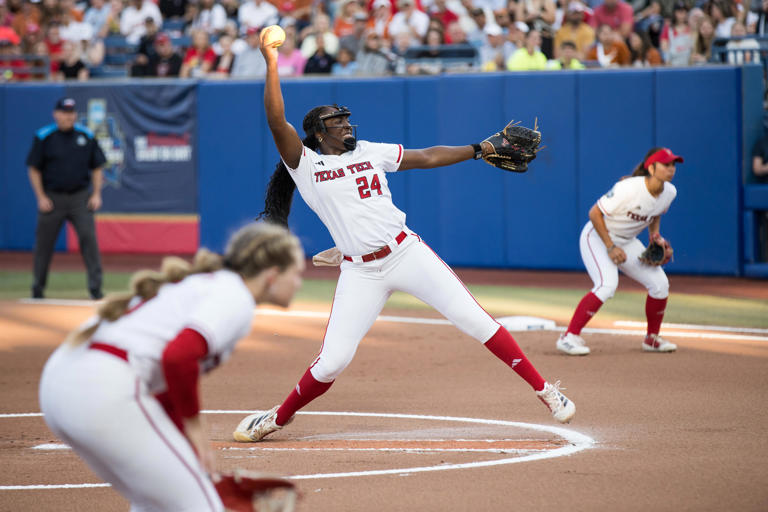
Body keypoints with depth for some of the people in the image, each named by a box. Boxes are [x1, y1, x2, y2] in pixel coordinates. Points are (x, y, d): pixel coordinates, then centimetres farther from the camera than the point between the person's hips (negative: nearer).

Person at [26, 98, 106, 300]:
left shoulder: (86, 136, 4)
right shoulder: (43, 137, -2)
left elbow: (96, 167, 10)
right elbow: (34, 169, 1)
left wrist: (96, 194, 1)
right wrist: (41, 197, -6)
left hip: (80, 198, 1)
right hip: (52, 198, -1)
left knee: (88, 237, -10)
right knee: (44, 243, 5)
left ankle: (95, 287, -9)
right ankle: (38, 289, 18)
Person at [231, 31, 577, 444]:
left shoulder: (370, 152, 14)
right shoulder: (305, 166, 3)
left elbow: (427, 157, 17)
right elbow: (276, 120, -10)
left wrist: (478, 149, 10)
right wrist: (271, 62, -12)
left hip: (406, 252, 2)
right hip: (359, 273, -2)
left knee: (474, 320, -10)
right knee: (332, 362, -6)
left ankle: (544, 390, -5)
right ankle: (278, 418, 19)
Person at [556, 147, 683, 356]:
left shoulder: (669, 192, -7)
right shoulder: (629, 189, -30)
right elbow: (594, 213, -24)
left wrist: (654, 235, -2)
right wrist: (610, 247, -24)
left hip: (627, 242, 7)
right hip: (598, 237, -7)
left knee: (660, 283, -1)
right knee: (607, 284, -28)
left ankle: (652, 338, 19)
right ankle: (569, 337, -23)